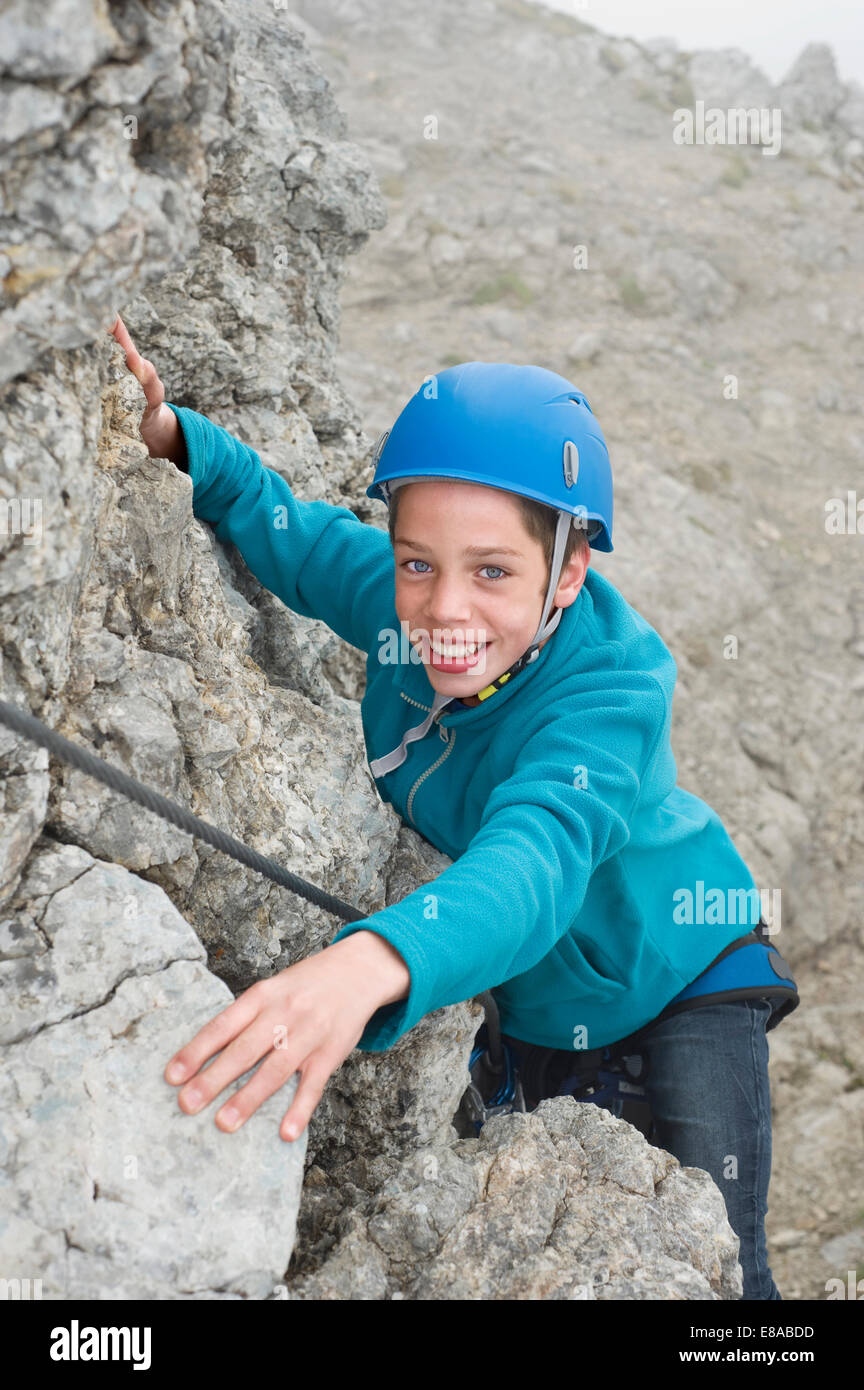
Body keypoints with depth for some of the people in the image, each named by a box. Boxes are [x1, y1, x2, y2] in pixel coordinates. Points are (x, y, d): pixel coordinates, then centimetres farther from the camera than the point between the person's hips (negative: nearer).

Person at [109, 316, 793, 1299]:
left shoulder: (613, 685, -39)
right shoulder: (397, 598, -23)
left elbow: (540, 850, -58)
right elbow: (273, 517, -3)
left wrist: (374, 961, -77)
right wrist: (168, 436, -24)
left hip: (677, 971, -5)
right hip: (529, 992, 5)